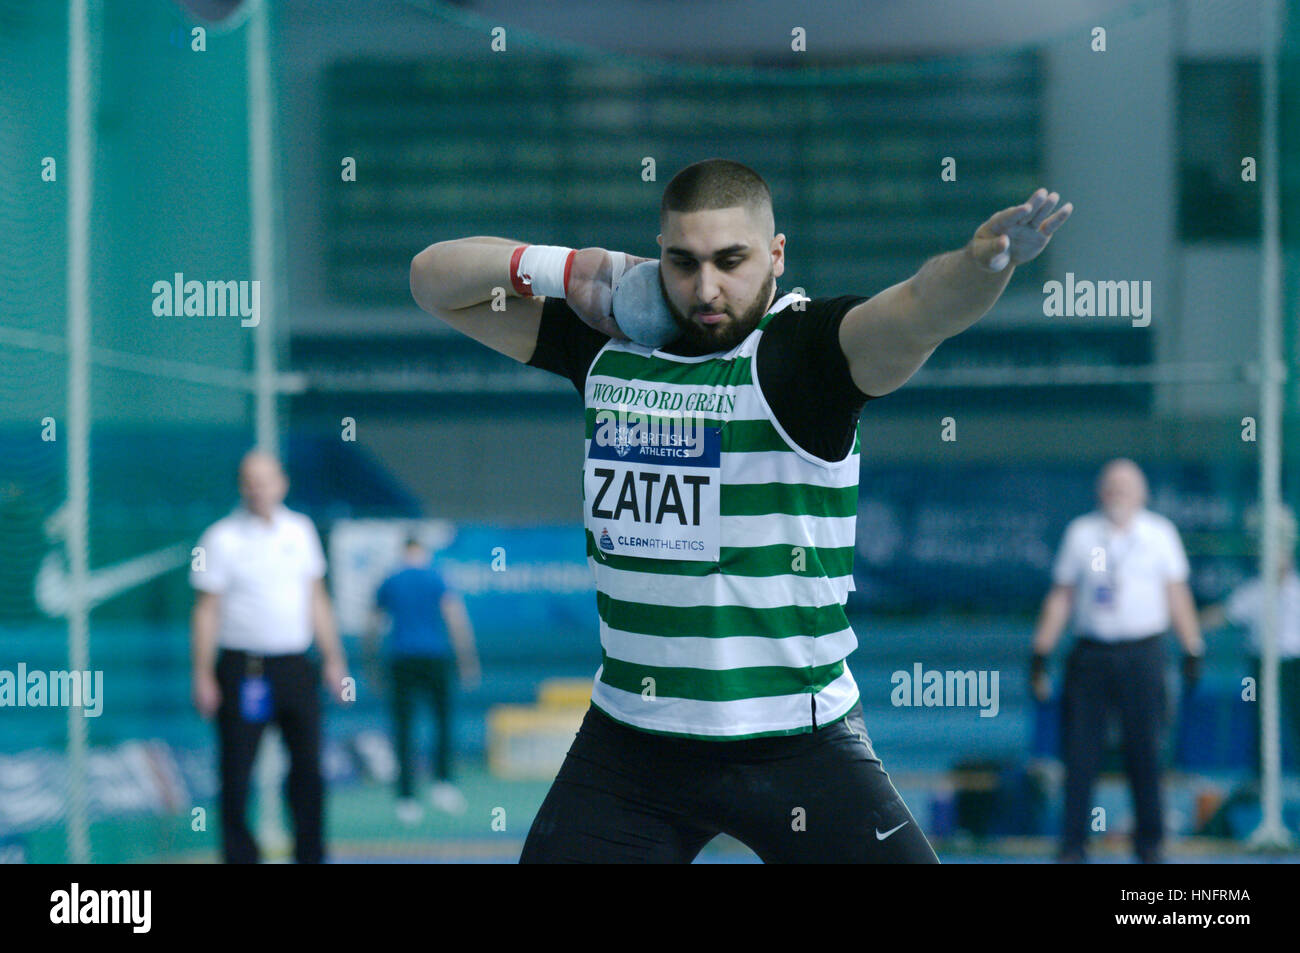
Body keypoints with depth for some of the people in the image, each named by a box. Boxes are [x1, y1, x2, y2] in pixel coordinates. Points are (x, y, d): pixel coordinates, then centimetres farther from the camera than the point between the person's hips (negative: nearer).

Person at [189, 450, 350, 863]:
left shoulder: (301, 530, 9)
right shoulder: (221, 538, -4)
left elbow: (316, 599, 17)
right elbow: (206, 611, -3)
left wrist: (333, 659, 14)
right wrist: (203, 676, -8)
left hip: (295, 668, 4)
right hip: (242, 669, -4)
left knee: (308, 767, 3)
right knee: (237, 775, -3)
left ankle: (310, 856, 13)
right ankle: (240, 856, 6)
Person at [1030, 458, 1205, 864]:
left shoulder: (1160, 534, 7)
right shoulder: (1081, 533, 8)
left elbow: (1177, 594, 10)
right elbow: (1061, 597, 10)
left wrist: (1192, 651, 6)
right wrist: (1041, 654, 6)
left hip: (1142, 652, 0)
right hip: (1090, 651, 0)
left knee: (1144, 750, 0)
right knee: (1081, 750, -3)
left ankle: (1149, 842, 14)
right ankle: (1073, 843, 2)